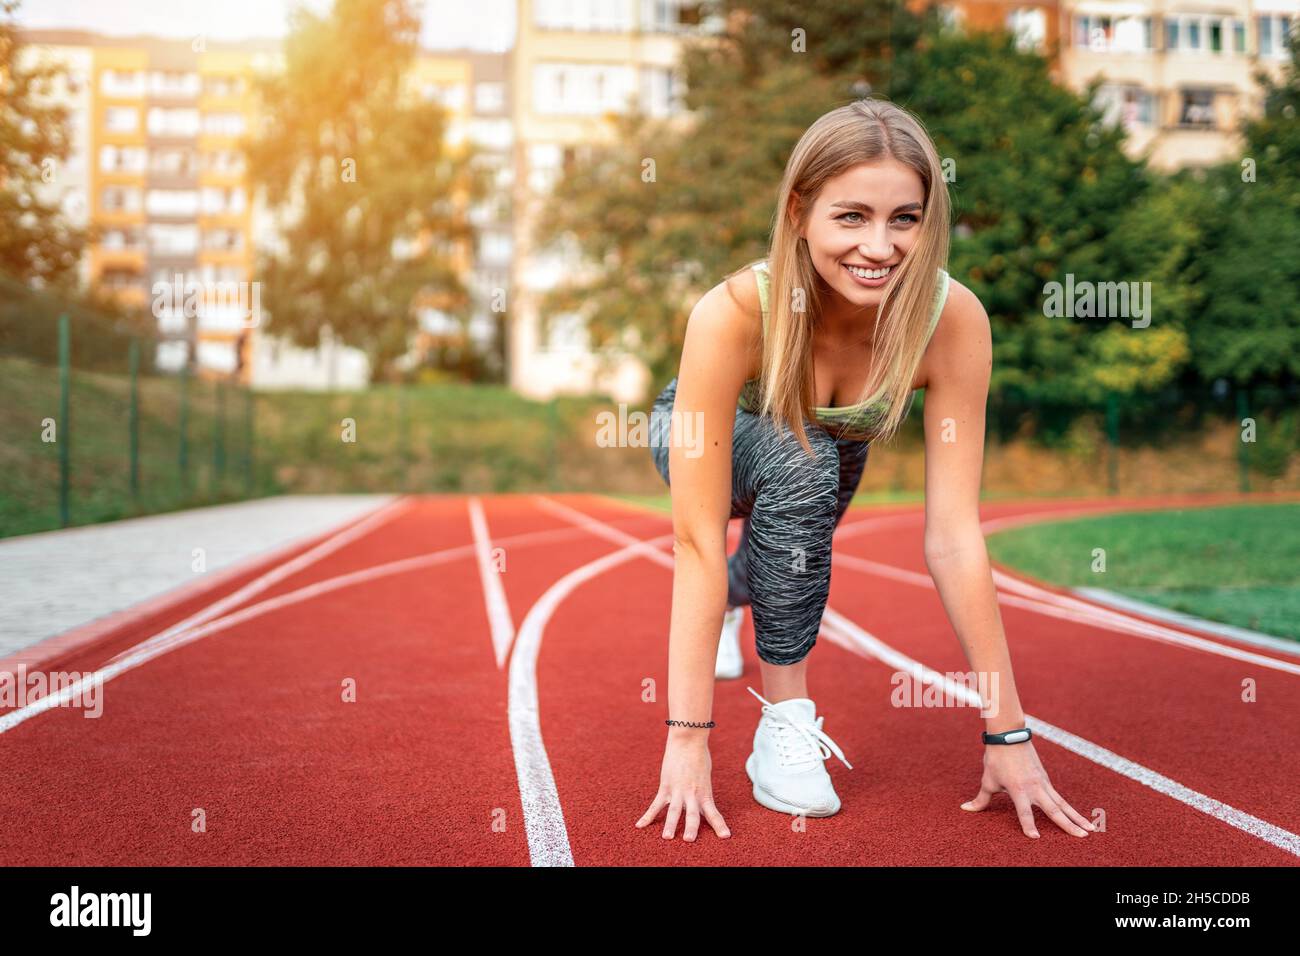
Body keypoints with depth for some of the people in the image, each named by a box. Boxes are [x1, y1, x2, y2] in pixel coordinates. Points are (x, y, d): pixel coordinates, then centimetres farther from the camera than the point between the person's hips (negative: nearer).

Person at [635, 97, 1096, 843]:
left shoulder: (953, 319, -33)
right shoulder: (735, 312, -40)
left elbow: (955, 535, -30)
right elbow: (697, 537, -38)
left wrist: (1009, 733, -29)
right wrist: (688, 737, -39)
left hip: (832, 454, 4)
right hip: (710, 440, -3)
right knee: (799, 458, -32)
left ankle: (740, 588, 46)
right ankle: (786, 722, -17)